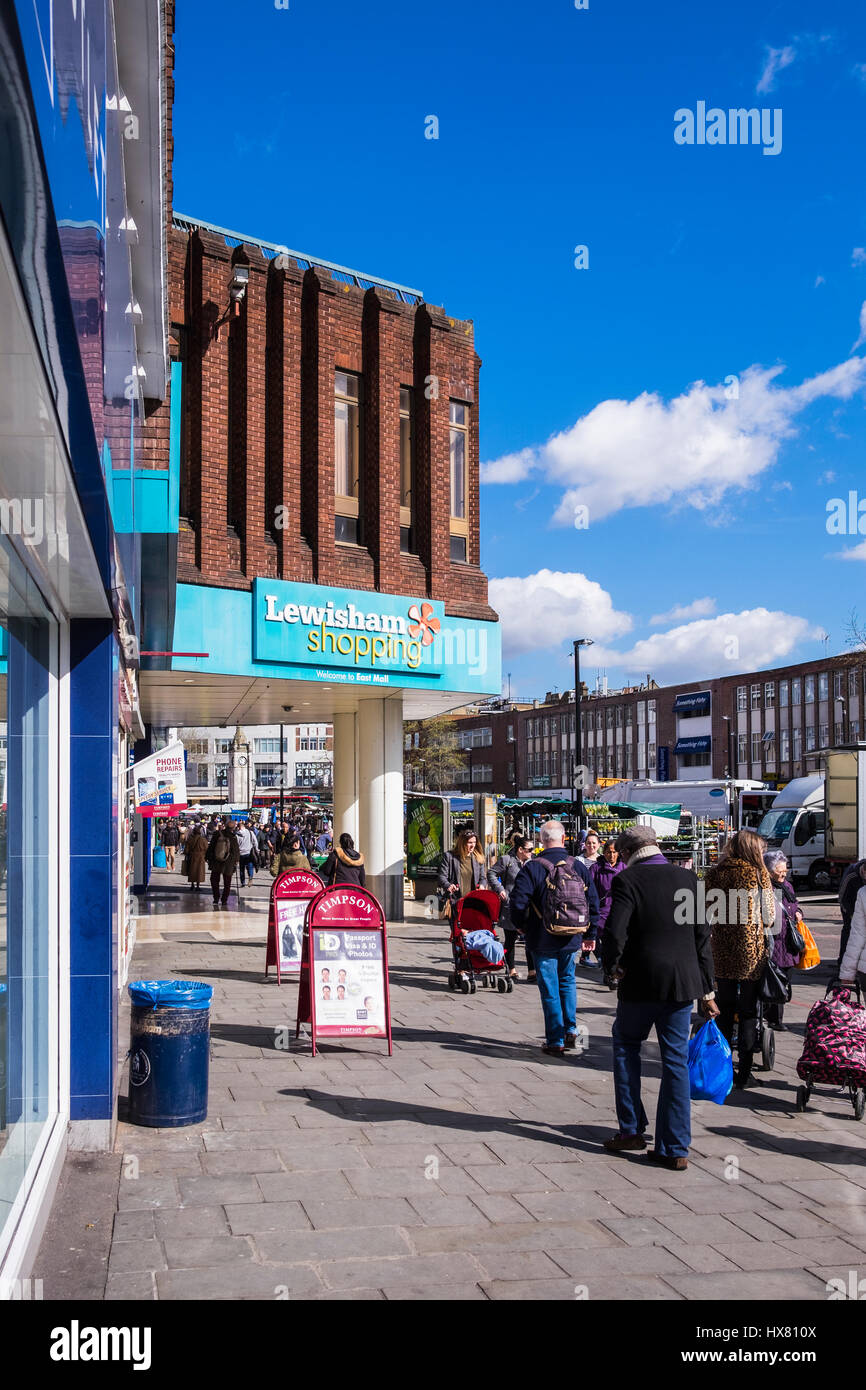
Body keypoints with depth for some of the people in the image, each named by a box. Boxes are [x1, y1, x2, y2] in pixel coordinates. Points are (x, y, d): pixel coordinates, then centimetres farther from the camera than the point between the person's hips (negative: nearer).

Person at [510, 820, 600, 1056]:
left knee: (550, 989, 4)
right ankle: (571, 1029, 19)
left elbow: (518, 902, -16)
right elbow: (593, 900, 2)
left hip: (542, 939, -3)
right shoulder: (578, 866, -2)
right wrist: (590, 930, 13)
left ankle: (555, 1042, 9)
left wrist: (521, 925, 3)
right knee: (567, 981, 24)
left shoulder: (532, 868, -13)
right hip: (571, 939, 3)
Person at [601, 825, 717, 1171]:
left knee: (625, 1045, 19)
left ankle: (632, 1129, 21)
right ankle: (675, 1148, 10)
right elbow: (702, 935, 5)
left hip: (641, 984, -4)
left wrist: (612, 967, 0)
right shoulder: (688, 878, 4)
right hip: (683, 983, 4)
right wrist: (706, 989, 11)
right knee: (676, 1060, 8)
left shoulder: (627, 880, -10)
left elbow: (615, 931, -20)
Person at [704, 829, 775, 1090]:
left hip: (721, 950, 3)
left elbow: (707, 912, 4)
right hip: (751, 950, -3)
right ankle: (744, 1073, 6)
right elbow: (769, 916, -4)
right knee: (748, 1011, 5)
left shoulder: (715, 872, 2)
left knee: (724, 1009, 14)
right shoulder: (758, 872, -7)